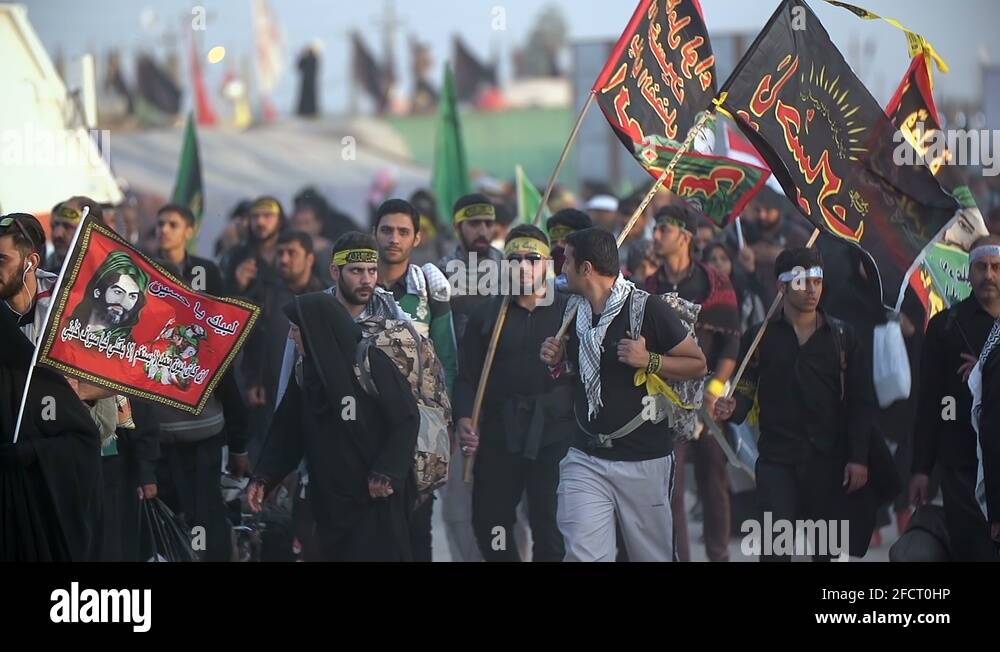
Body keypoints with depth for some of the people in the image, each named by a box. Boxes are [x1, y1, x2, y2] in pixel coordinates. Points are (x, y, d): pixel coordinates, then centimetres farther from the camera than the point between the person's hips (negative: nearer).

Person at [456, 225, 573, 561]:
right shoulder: (487, 315, 11)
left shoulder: (570, 311, 5)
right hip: (499, 436, 2)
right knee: (488, 522, 3)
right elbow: (468, 376, 8)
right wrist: (464, 417, -6)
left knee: (550, 531, -1)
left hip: (554, 433, -2)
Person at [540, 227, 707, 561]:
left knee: (653, 556, 5)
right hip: (585, 459, 5)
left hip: (644, 461, -5)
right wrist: (557, 361, 4)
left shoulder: (649, 310, -11)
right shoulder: (574, 313, 10)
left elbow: (698, 364, -6)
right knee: (583, 555, -9)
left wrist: (648, 361, -20)